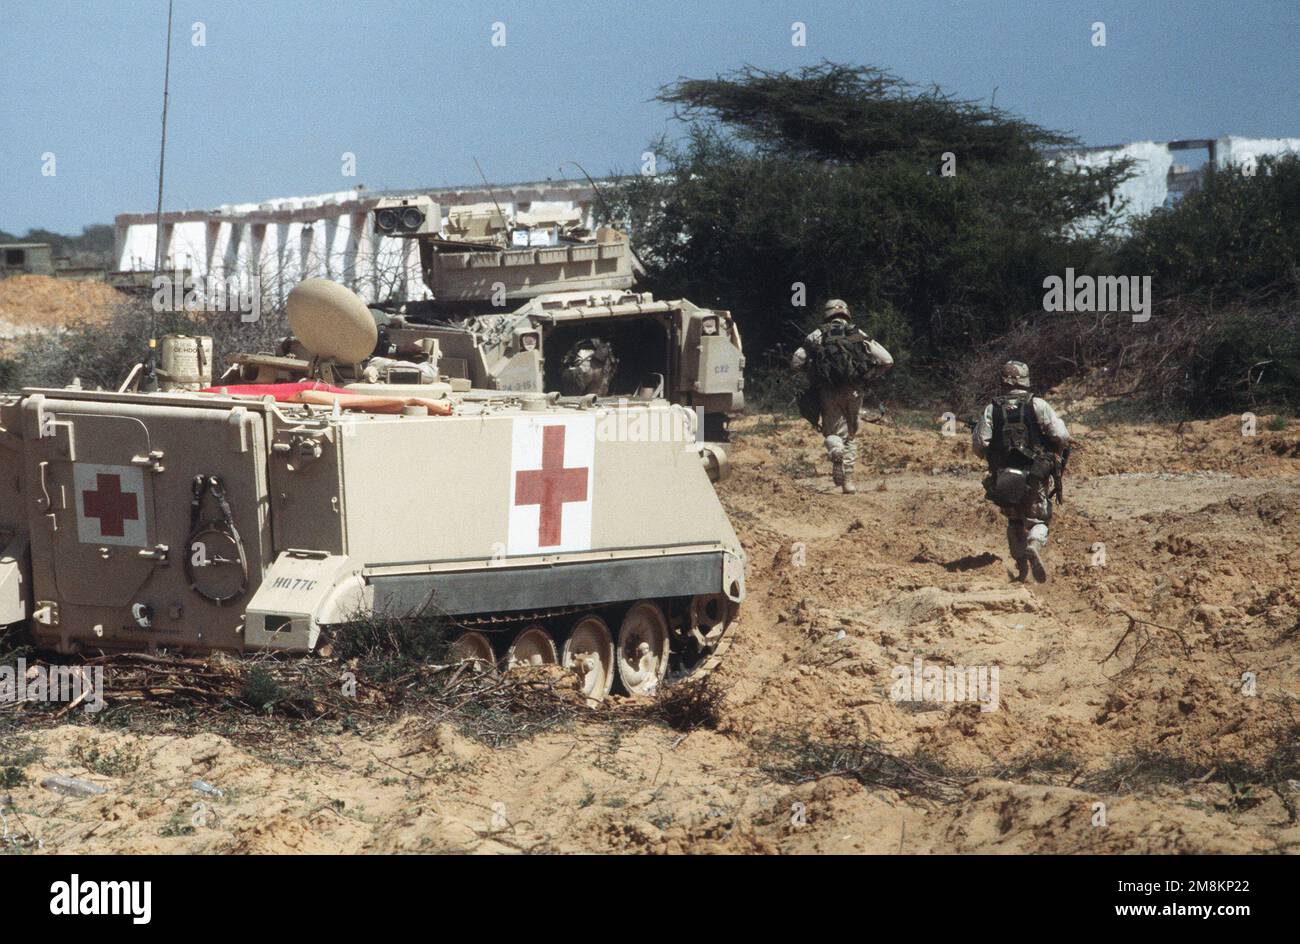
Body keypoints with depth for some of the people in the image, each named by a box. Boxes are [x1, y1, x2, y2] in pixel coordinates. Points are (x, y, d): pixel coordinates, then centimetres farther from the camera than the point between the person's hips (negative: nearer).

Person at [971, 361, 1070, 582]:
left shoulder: (992, 408, 0)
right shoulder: (1037, 405, -4)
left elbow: (979, 444, -6)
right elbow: (1061, 436, -10)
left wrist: (989, 456, 15)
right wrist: (1055, 452, 11)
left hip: (1003, 478, 2)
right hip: (1034, 478, -2)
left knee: (1015, 522, 20)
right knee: (1037, 521, 8)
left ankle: (1021, 567, 15)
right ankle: (1034, 546, -23)